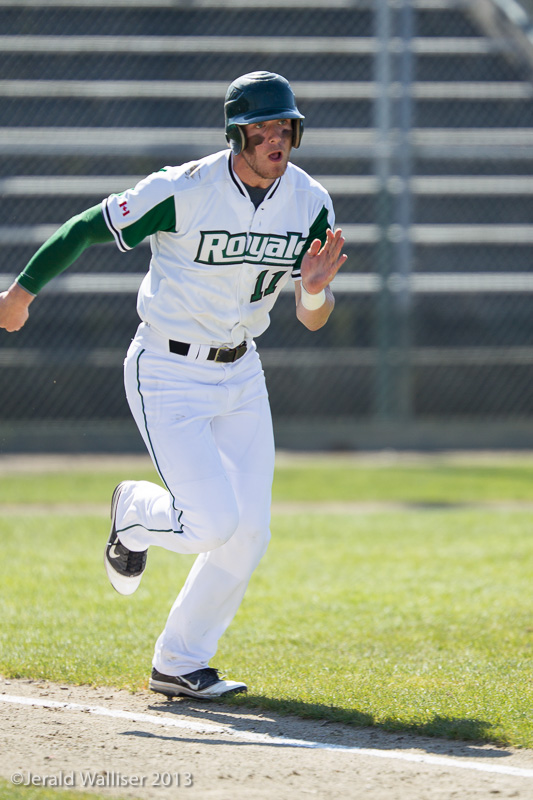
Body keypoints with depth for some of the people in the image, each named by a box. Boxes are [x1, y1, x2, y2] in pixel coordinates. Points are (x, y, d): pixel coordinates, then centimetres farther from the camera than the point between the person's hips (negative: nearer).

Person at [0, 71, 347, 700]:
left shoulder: (310, 204, -6)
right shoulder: (184, 192, -22)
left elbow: (312, 321, -4)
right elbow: (86, 229, -9)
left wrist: (315, 290, -28)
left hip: (240, 374, 6)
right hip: (167, 376, -6)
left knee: (250, 532, 1)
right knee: (214, 523, -16)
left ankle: (179, 665, 17)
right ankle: (136, 512, 19)